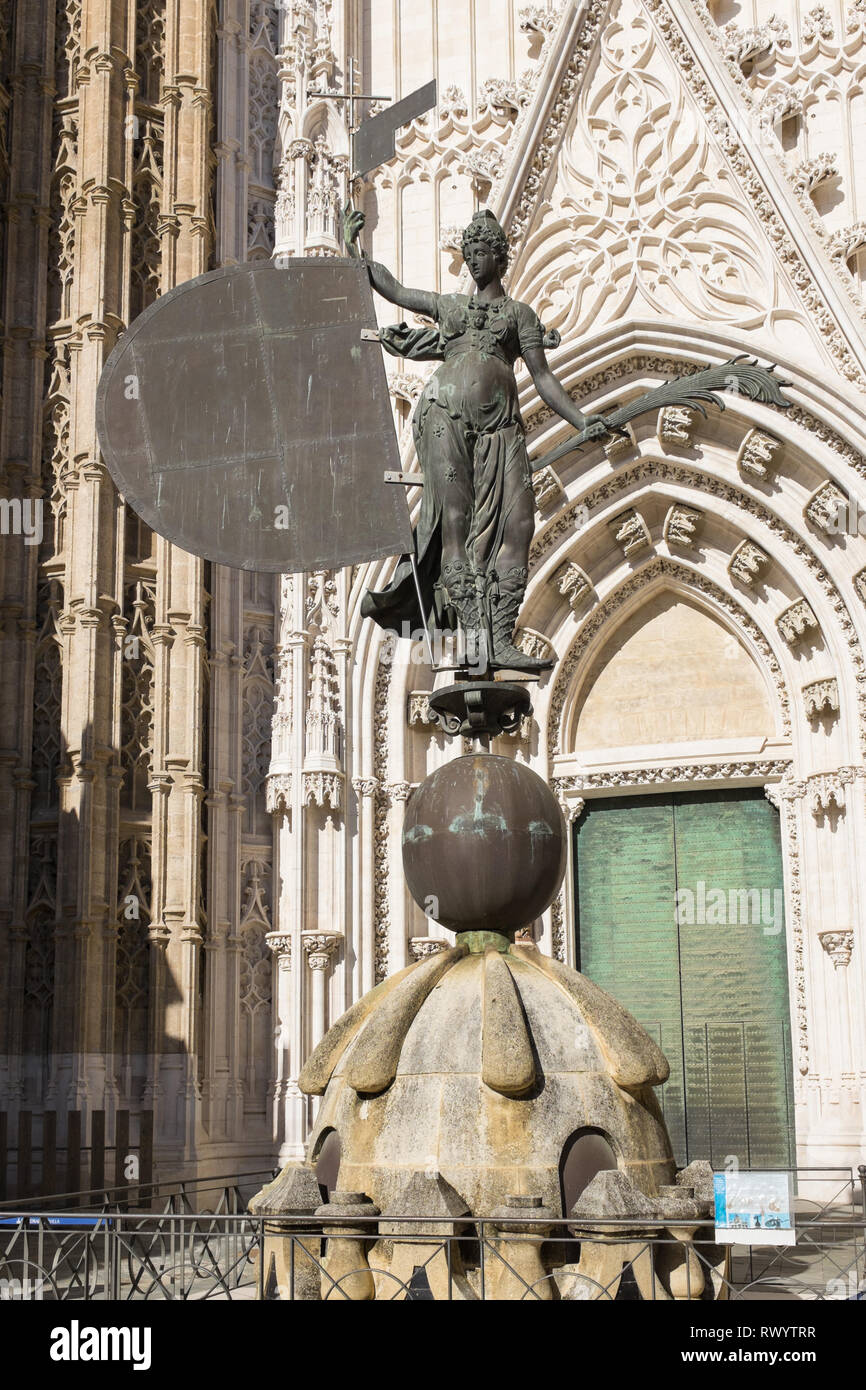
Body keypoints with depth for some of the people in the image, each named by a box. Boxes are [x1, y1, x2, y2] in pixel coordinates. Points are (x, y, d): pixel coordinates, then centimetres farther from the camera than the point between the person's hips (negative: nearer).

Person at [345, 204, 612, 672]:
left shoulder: (519, 314, 20)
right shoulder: (449, 306, 24)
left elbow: (543, 377, 13)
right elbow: (393, 289, 29)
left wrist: (582, 420, 0)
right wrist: (353, 247, 22)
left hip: (498, 424, 0)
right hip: (444, 414, 0)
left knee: (516, 522, -14)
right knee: (454, 519, -14)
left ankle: (500, 641, -18)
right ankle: (475, 632, -18)